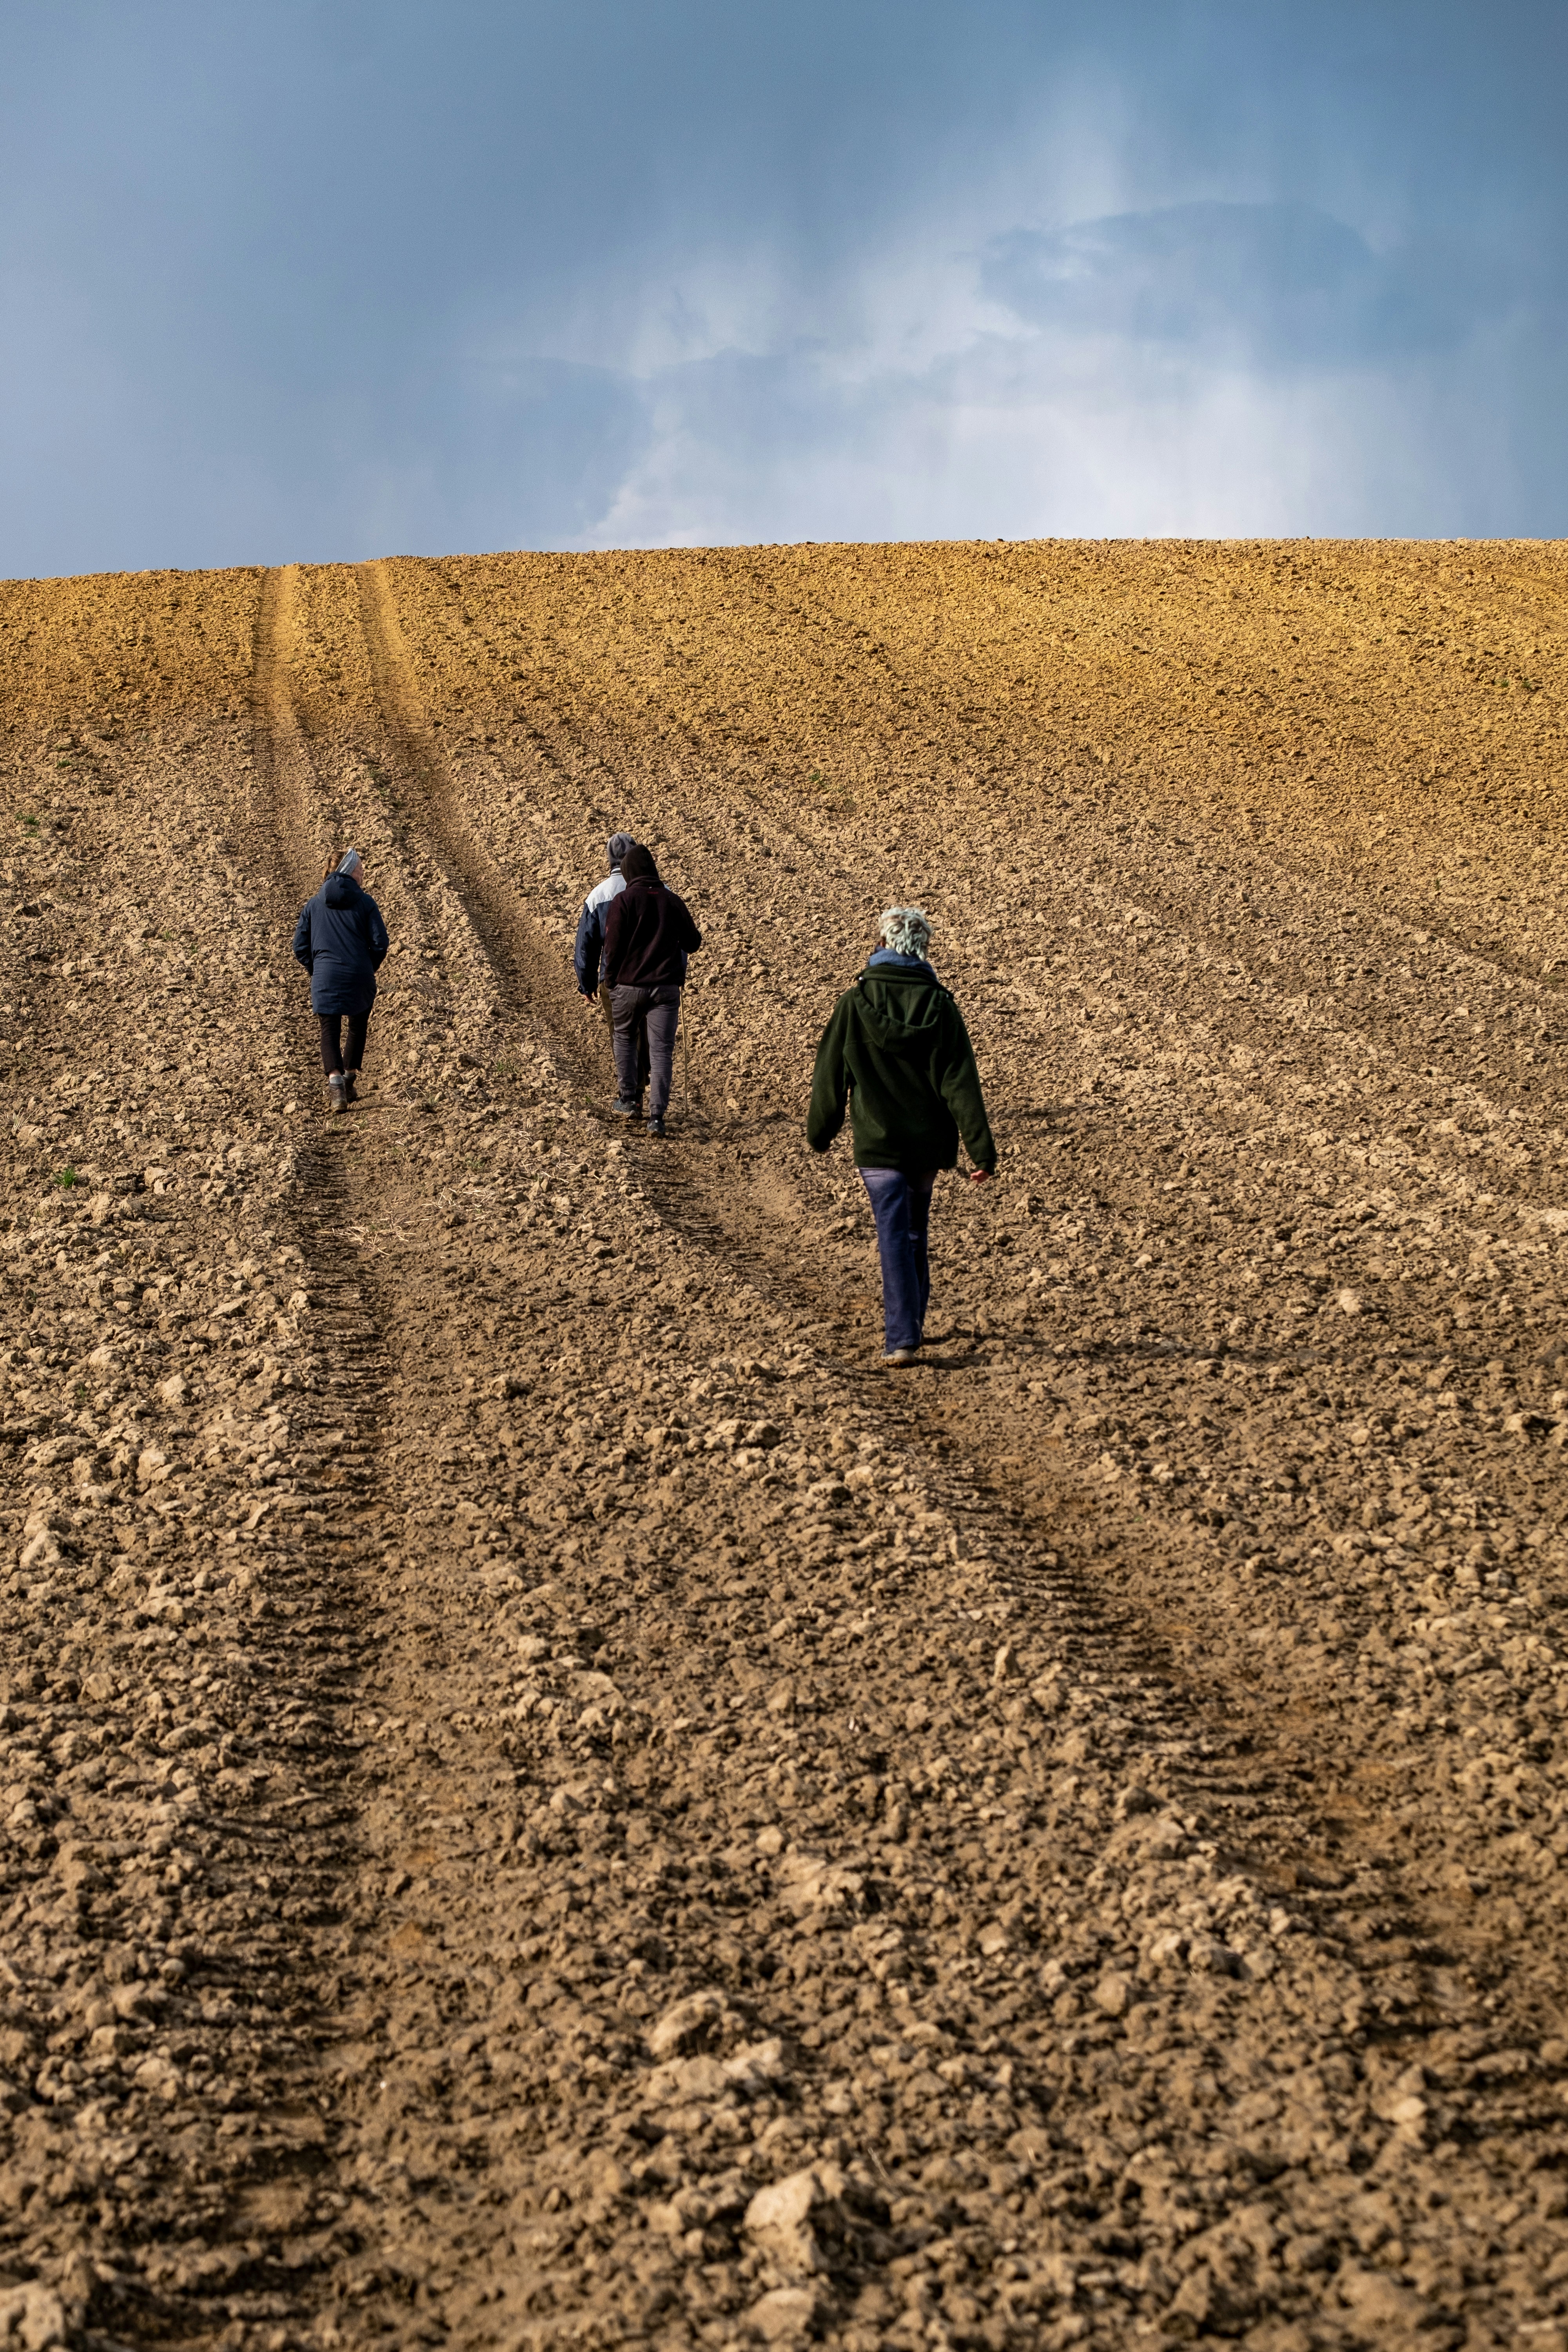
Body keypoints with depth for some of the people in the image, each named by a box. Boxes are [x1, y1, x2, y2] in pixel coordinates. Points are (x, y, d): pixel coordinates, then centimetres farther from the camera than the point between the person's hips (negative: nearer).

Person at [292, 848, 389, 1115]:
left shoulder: (315, 904, 7)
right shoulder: (365, 902, -1)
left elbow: (300, 946, 5)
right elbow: (380, 943, -6)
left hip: (325, 979, 1)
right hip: (359, 978, -1)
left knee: (330, 1032, 3)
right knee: (358, 1027, 21)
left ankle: (335, 1082, -19)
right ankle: (349, 1080, 24)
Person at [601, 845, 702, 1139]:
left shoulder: (623, 902, -6)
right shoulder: (673, 901, 4)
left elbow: (613, 946, -9)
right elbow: (692, 944, 12)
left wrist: (611, 982, 3)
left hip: (629, 985, -1)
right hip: (666, 987, 1)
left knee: (625, 1038, 22)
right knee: (661, 1050, 0)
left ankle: (629, 1100, 25)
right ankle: (657, 1115, -8)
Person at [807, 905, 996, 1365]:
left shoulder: (855, 1003, -7)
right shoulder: (939, 1004, -5)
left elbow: (830, 1074, 0)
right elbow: (960, 1082, -8)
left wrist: (819, 1133, 16)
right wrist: (982, 1150, -6)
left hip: (876, 1141, -2)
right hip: (927, 1140, 2)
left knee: (894, 1236, -4)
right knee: (916, 1232, 20)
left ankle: (902, 1338, -14)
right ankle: (910, 1323, 32)